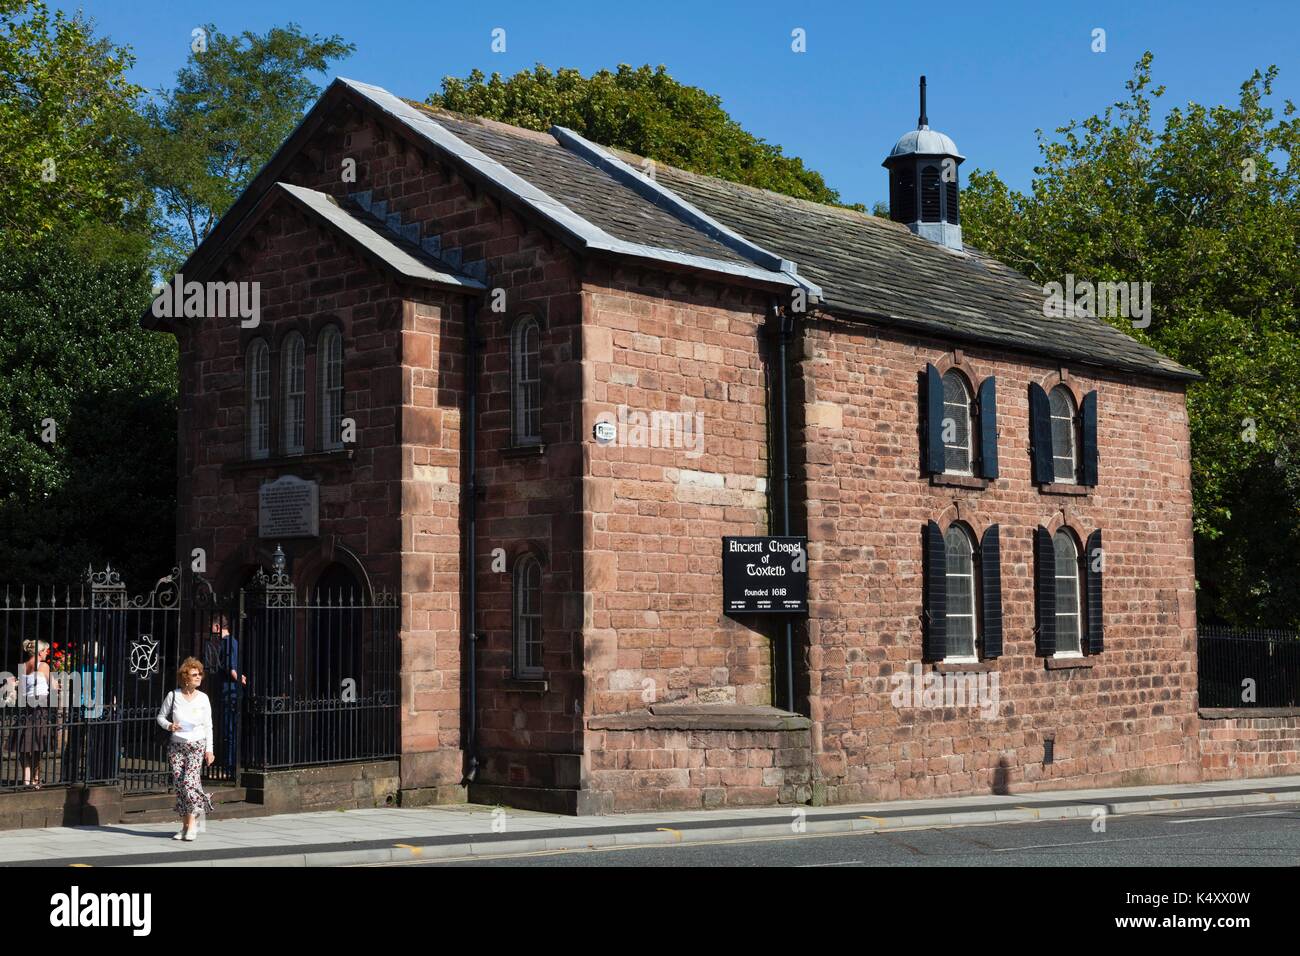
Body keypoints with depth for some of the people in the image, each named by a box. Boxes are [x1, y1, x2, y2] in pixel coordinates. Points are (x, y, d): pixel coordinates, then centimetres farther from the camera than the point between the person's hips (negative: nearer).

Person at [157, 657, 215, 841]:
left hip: (197, 745, -1)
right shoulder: (173, 696, -1)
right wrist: (169, 726, -13)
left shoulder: (203, 698, 2)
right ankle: (185, 825, 14)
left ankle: (192, 823, -5)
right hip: (177, 746, 1)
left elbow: (208, 726, 7)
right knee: (179, 785, 1)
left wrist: (209, 749, 2)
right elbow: (161, 717, 9)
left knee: (189, 782, -16)